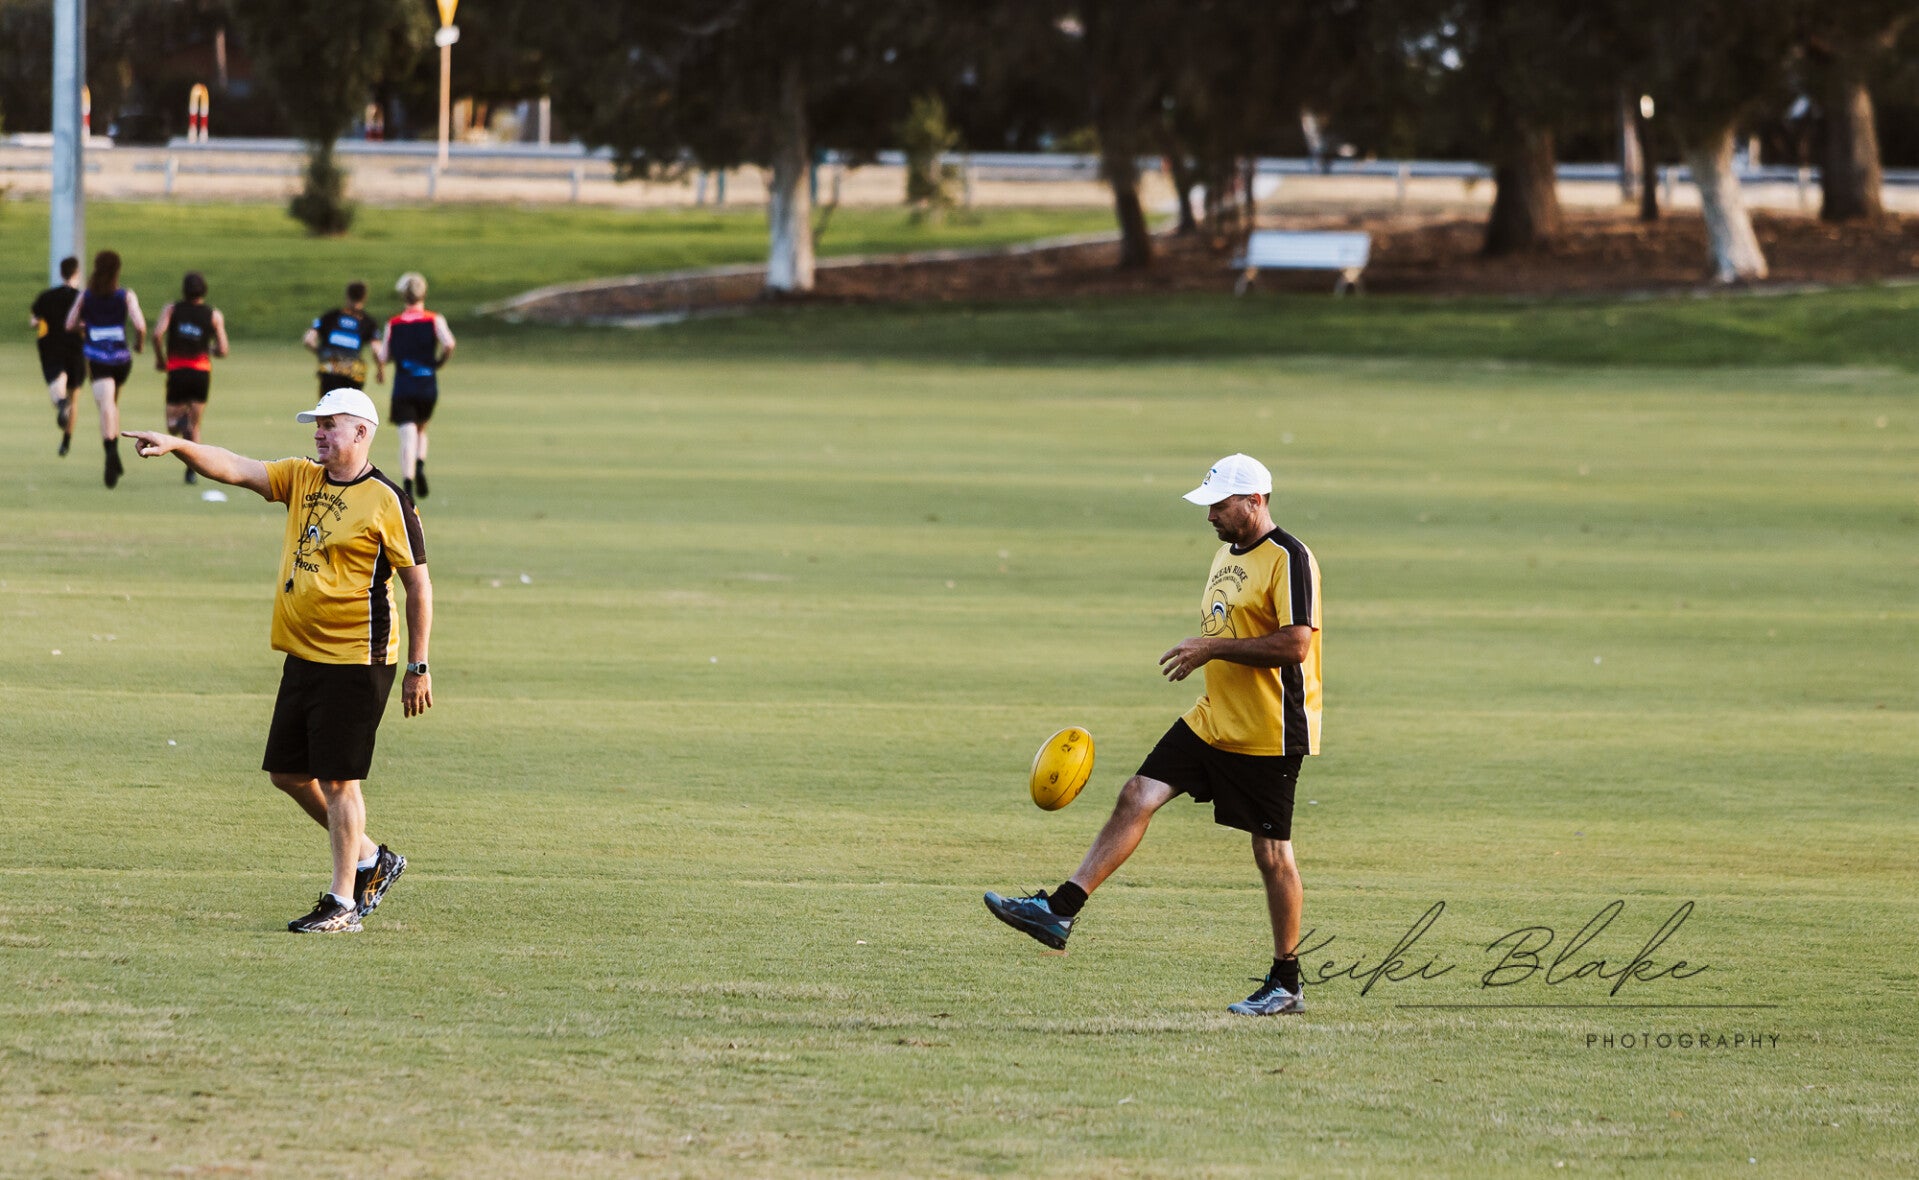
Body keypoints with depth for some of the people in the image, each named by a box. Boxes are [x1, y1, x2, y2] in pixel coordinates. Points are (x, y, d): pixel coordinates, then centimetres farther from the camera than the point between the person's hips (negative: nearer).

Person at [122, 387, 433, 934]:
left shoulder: (386, 501, -10)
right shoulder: (302, 479, 10)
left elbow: (419, 585, -7)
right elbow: (235, 468, 1)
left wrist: (418, 668, -8)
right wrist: (178, 446, -17)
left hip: (356, 662, -8)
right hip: (302, 657, 8)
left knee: (337, 778, -6)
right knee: (288, 771, 12)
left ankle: (343, 901, 3)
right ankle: (371, 858, 28)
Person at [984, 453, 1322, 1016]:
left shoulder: (1288, 558, -15)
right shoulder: (1226, 556, 14)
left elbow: (1295, 643, -23)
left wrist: (1213, 648, -20)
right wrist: (1199, 652, 8)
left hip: (1269, 735, -9)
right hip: (1213, 719, 9)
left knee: (1271, 853, -1)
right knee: (1137, 797, -2)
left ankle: (1286, 985, 10)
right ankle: (1058, 911, -5)